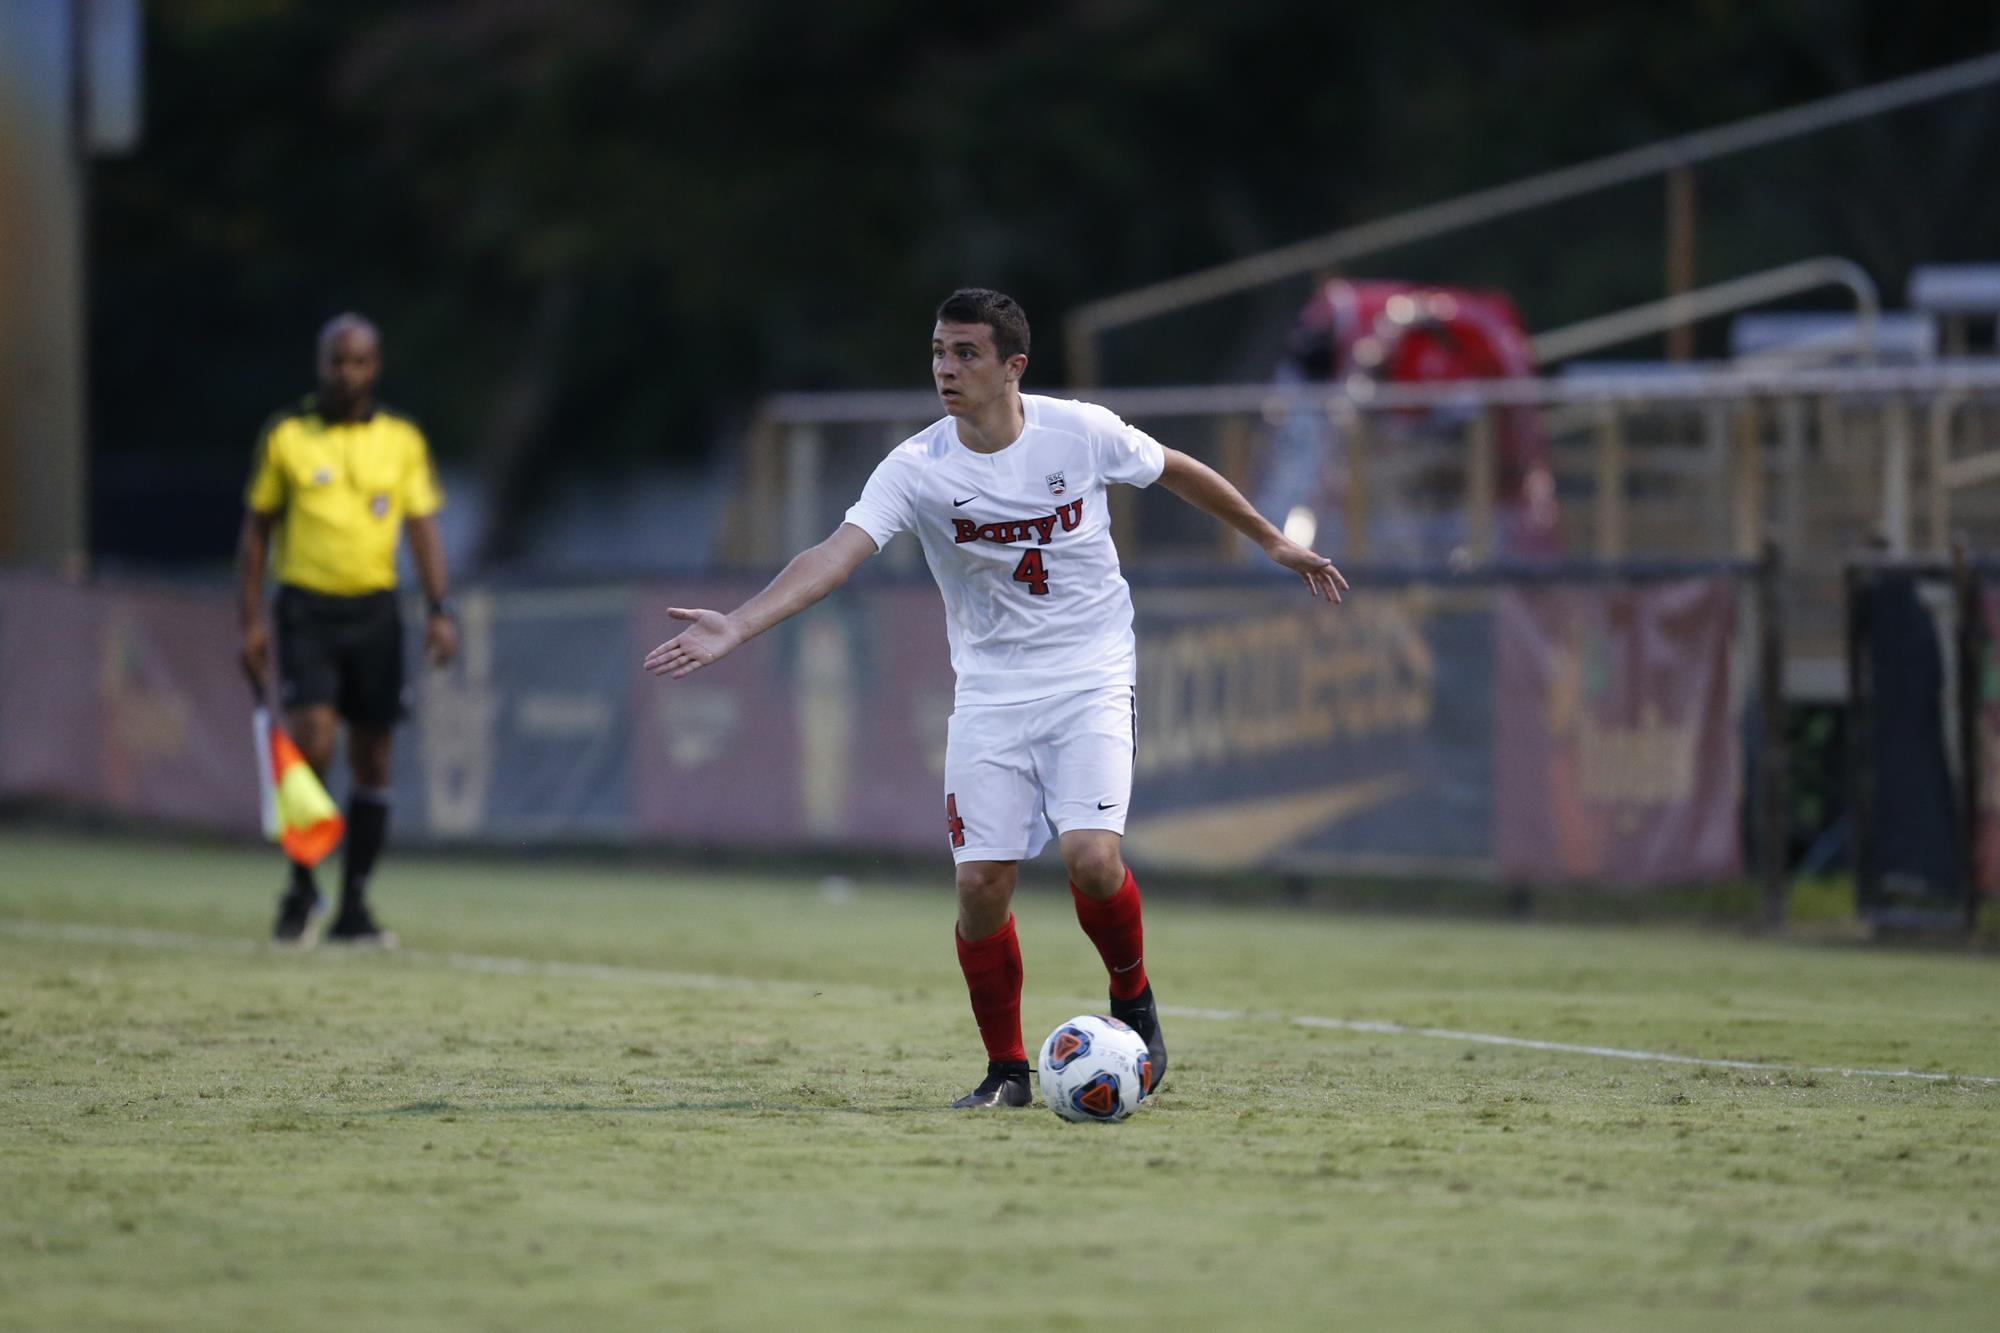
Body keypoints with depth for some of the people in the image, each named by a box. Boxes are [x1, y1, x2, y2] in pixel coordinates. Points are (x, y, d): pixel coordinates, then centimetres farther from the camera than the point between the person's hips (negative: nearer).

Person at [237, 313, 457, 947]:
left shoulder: (402, 440, 6)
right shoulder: (285, 436, 2)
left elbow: (423, 528, 5)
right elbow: (256, 530, 6)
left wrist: (439, 610, -8)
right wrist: (252, 620, -1)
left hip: (374, 610, 2)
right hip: (306, 608, -2)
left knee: (372, 760, 4)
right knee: (313, 742, -17)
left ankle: (353, 907, 12)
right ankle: (301, 888, -1)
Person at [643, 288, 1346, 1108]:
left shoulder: (1081, 433, -8)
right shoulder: (916, 469, -10)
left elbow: (1178, 473, 10)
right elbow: (837, 554, -23)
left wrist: (1272, 541, 22)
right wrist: (736, 627, -37)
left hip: (1090, 682, -1)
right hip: (989, 694, 1)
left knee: (1091, 858, -20)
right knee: (982, 886, -7)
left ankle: (1133, 1004, 9)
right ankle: (1006, 1069, 13)